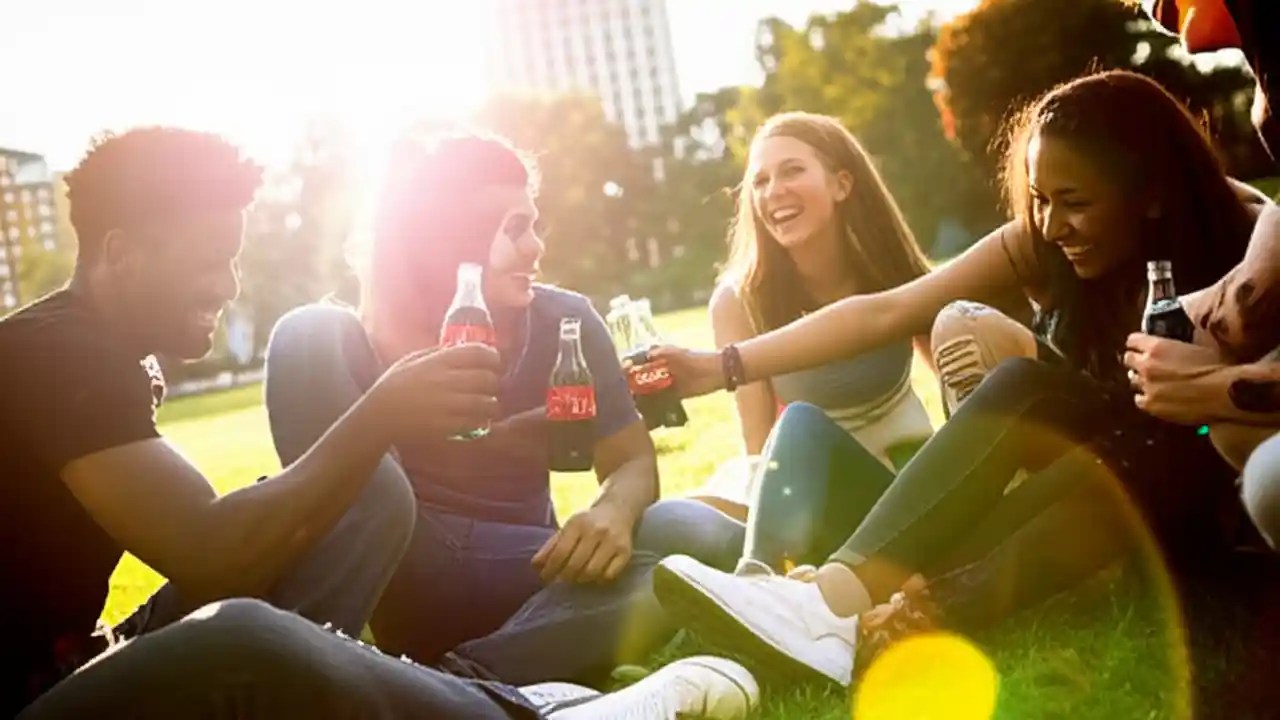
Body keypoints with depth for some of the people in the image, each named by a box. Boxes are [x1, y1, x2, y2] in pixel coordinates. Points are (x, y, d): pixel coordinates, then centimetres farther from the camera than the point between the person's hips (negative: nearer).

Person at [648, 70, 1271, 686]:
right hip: (1092, 459, 2)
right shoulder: (1041, 246, -14)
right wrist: (724, 366, -24)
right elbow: (885, 312, -18)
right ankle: (840, 594, -45)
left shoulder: (1240, 247, -20)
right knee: (1025, 391, -28)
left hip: (1194, 498, -2)